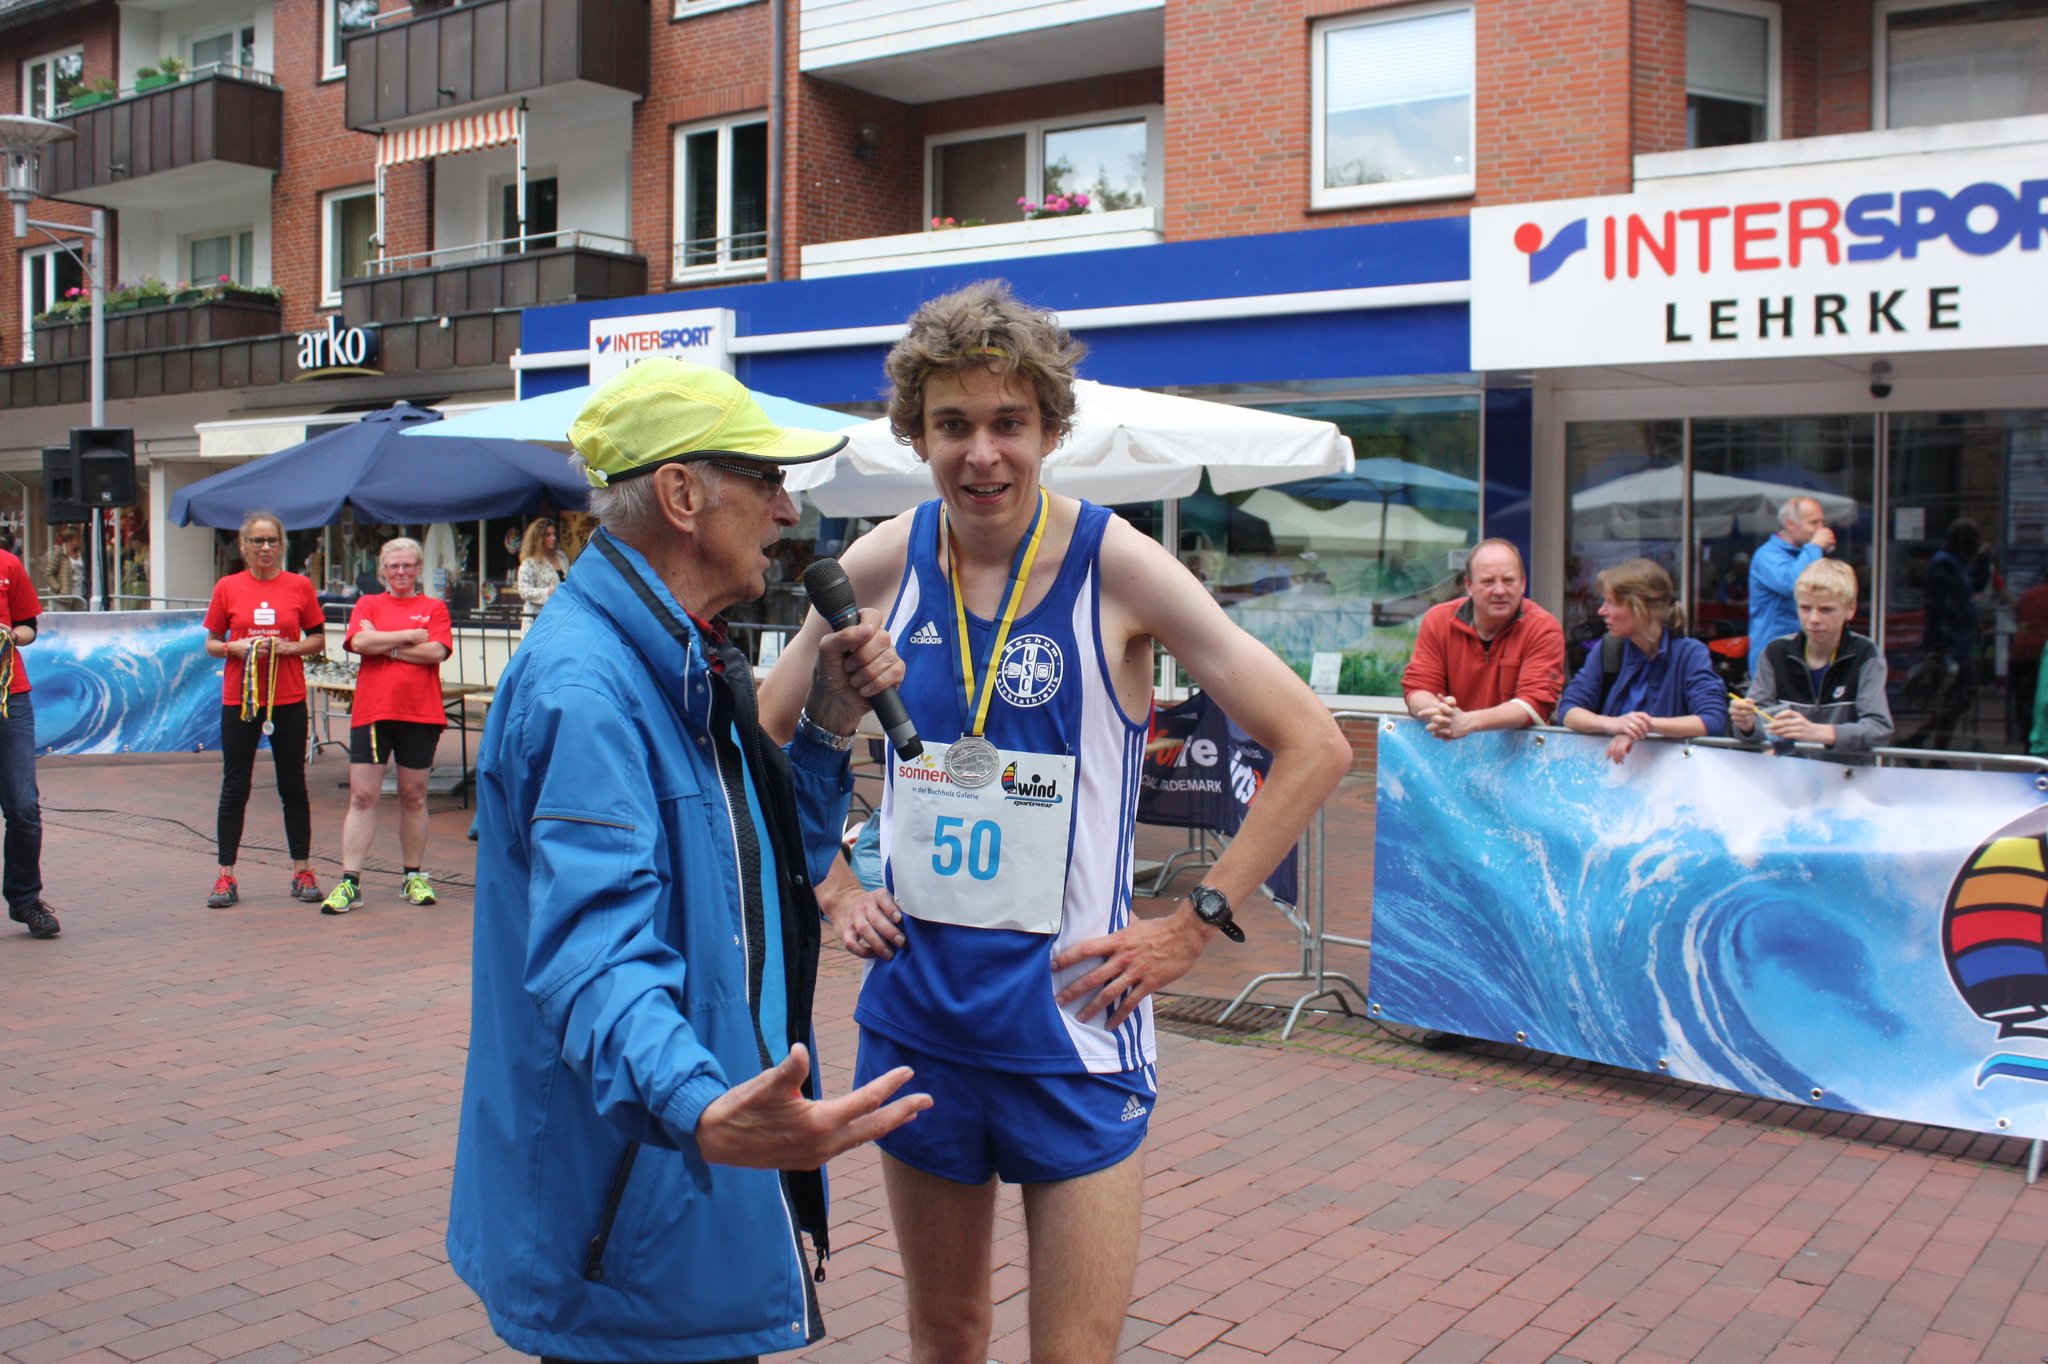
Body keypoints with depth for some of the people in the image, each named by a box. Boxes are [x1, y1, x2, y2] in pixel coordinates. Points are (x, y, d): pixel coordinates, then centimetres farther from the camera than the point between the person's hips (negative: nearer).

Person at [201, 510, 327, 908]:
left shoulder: (299, 586, 2)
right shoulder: (228, 588, 2)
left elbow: (318, 640, 7)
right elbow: (211, 643, 7)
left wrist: (289, 647, -11)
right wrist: (236, 647, -13)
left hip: (288, 700, 0)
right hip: (239, 700, 0)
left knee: (293, 787, 7)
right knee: (234, 787, 3)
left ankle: (302, 872, 15)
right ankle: (225, 877, 10)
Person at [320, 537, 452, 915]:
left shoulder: (434, 608, 9)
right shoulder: (368, 604, 11)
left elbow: (436, 651, -8)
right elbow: (360, 642, -8)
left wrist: (384, 644, -7)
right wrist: (410, 636, -6)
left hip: (420, 713, 0)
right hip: (371, 711, 0)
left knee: (414, 796, 8)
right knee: (362, 795, -4)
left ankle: (414, 877, 19)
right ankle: (349, 881, -3)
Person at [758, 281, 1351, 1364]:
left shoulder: (1115, 566, -11)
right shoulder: (884, 566, -1)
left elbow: (1313, 747, -9)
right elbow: (765, 737, 14)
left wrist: (1193, 927, -11)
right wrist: (830, 891, 4)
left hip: (1071, 1014, -3)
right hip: (915, 1010, 3)